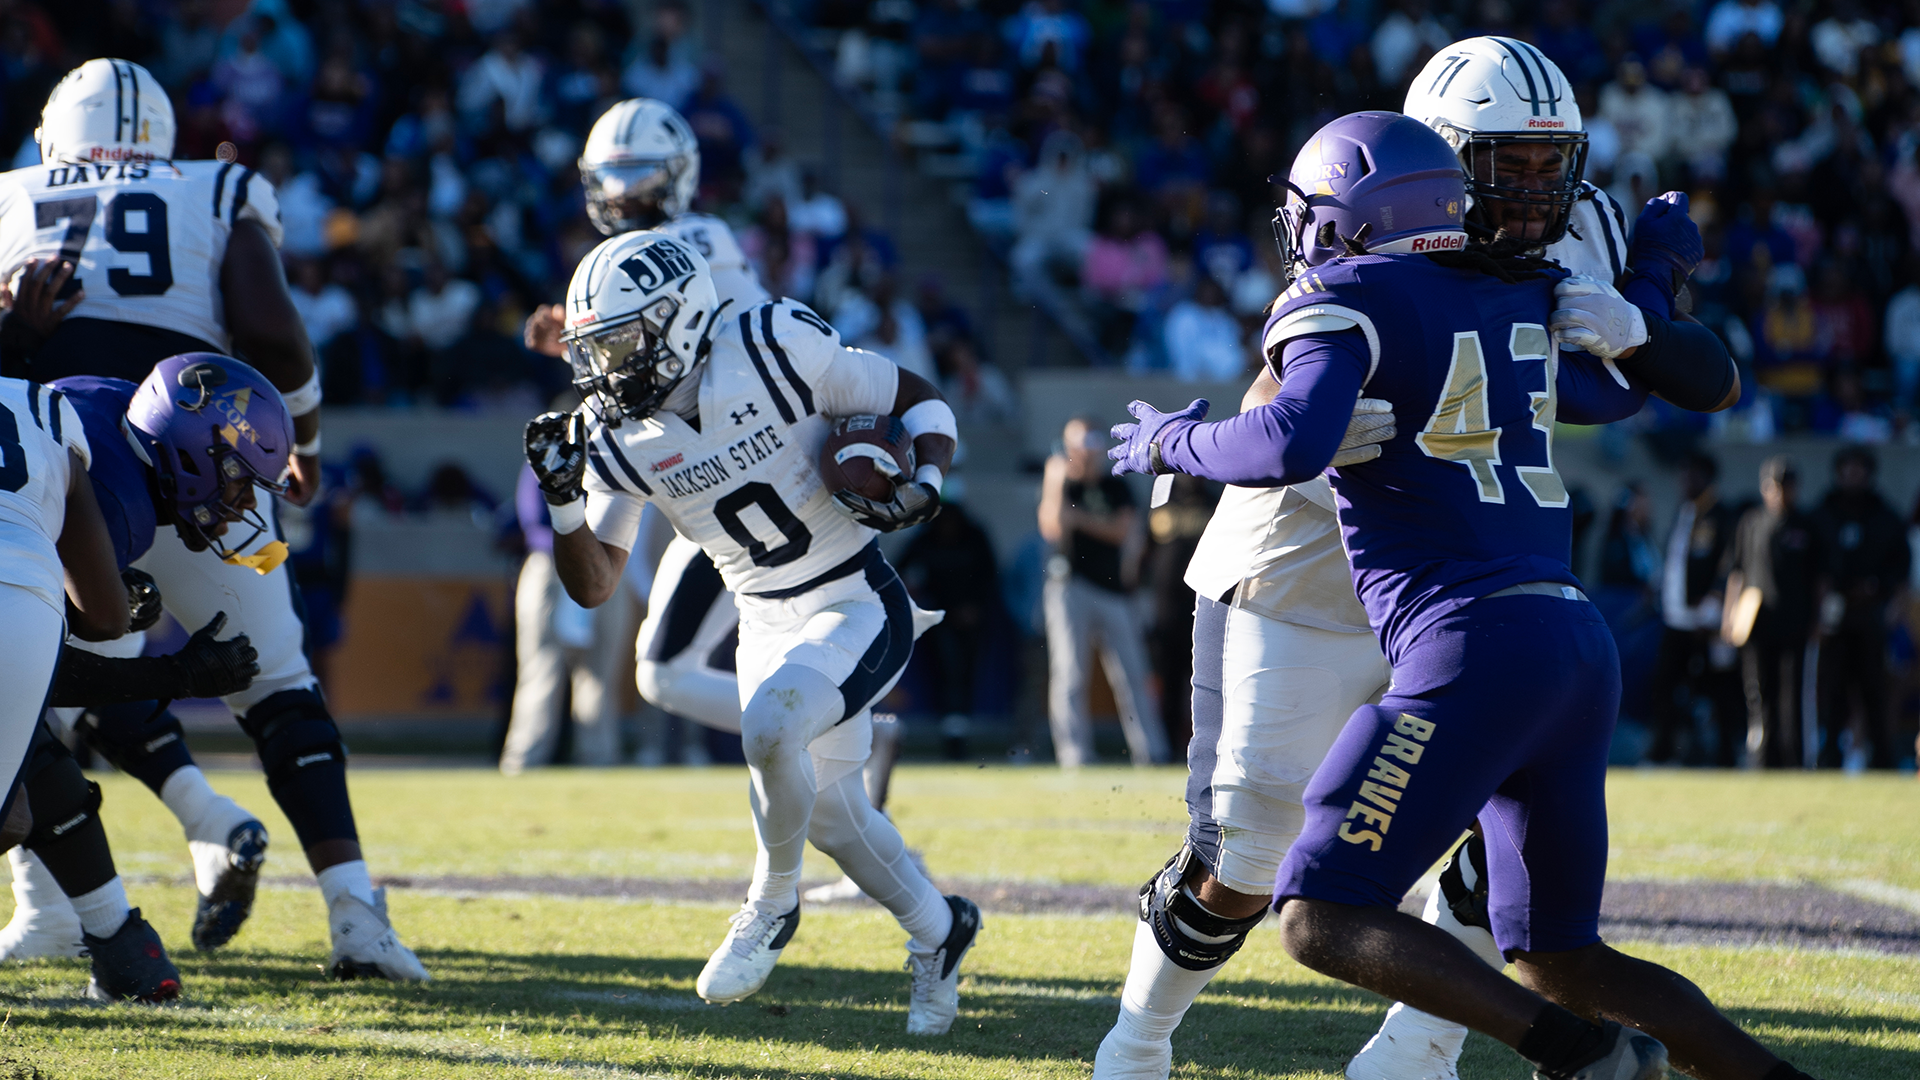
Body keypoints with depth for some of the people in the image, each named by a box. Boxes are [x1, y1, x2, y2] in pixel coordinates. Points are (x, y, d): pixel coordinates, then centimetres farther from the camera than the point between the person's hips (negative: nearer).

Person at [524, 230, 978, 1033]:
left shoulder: (773, 348, -19)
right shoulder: (619, 438, -5)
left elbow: (920, 403, -7)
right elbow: (594, 587, -1)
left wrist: (924, 485, -26)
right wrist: (564, 500, -18)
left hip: (857, 607, -6)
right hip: (766, 627, 6)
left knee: (769, 729, -31)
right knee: (829, 815, 11)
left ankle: (771, 906, -5)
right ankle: (936, 930, 39)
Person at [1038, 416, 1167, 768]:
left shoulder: (1116, 488, 16)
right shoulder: (1058, 485, 8)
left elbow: (1122, 530, 1)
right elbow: (1051, 528, -9)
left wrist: (1078, 518, -8)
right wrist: (1055, 483, -16)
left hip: (1114, 590, 3)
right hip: (1071, 587, -3)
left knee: (1131, 676, 0)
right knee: (1070, 677, -8)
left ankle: (1150, 751, 0)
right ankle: (1075, 754, -10)